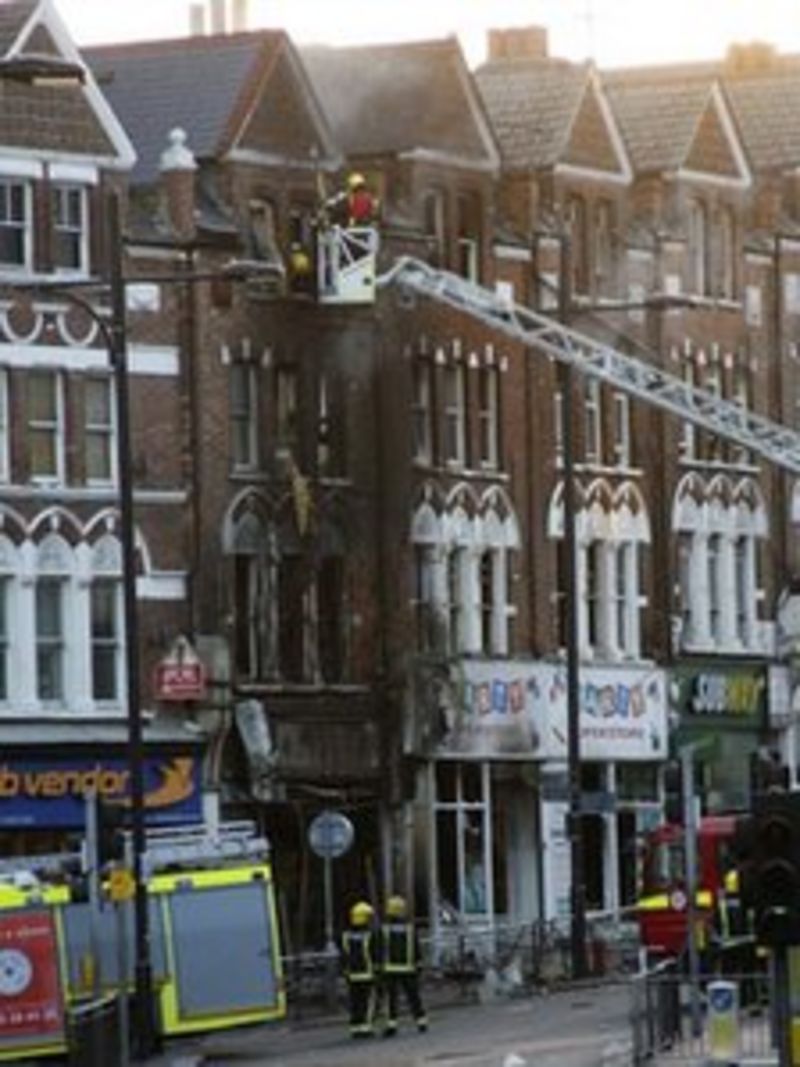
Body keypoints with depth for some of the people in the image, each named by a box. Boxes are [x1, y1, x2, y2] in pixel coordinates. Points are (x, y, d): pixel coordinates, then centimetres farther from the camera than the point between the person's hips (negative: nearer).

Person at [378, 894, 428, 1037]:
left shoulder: (383, 929, -4)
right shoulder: (410, 928, 1)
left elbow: (379, 951, -4)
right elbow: (416, 950, 3)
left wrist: (378, 968, 1)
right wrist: (418, 966, 10)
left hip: (390, 970, -2)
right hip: (408, 969, 2)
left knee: (391, 999, -2)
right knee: (413, 996, 11)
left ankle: (391, 1025, -10)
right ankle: (421, 1022, 13)